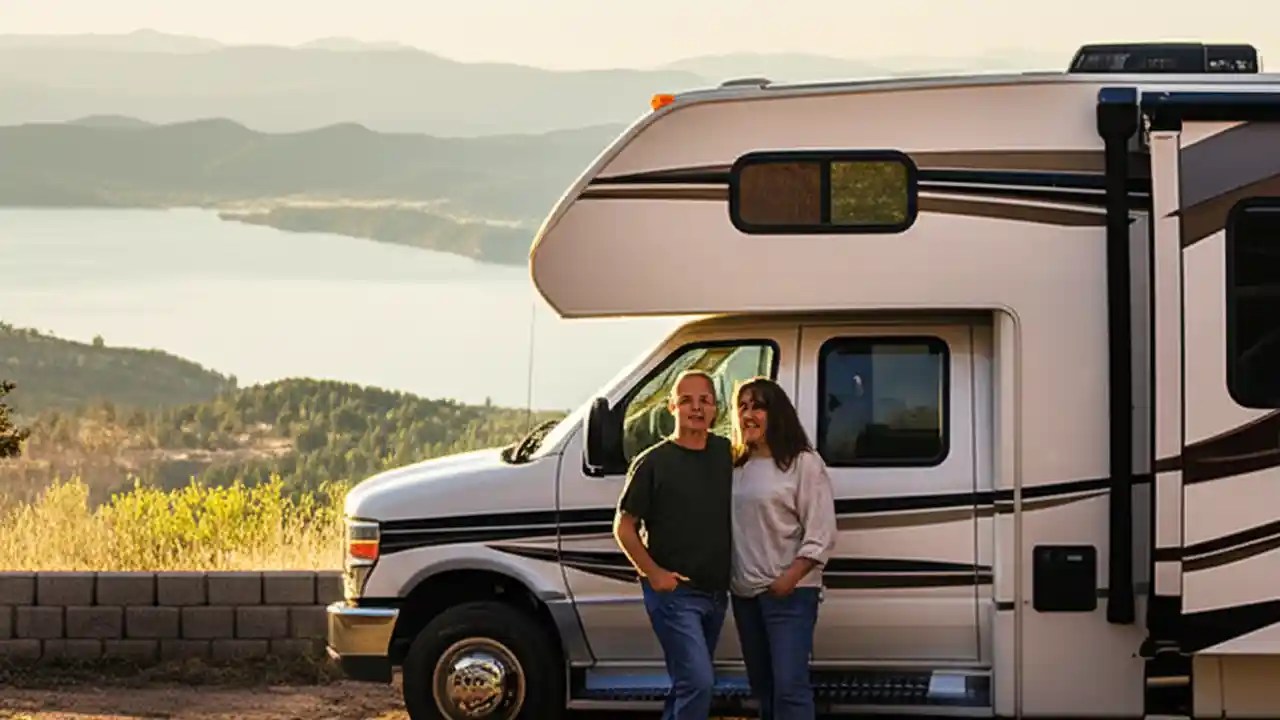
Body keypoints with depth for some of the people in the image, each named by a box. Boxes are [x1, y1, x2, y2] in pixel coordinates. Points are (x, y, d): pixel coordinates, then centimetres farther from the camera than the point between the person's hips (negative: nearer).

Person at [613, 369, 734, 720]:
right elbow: (624, 526, -2)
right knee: (698, 681, -16)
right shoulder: (654, 462, -6)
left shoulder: (727, 454, 7)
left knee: (691, 682, 15)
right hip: (673, 592, -6)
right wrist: (654, 572, -15)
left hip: (715, 593, 6)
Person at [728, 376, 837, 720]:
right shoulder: (736, 468, 13)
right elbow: (729, 529, 14)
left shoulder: (803, 463, -6)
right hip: (745, 592, 7)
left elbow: (821, 532, -11)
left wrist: (790, 577, -18)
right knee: (762, 688, 14)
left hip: (789, 593, -7)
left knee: (789, 687, -15)